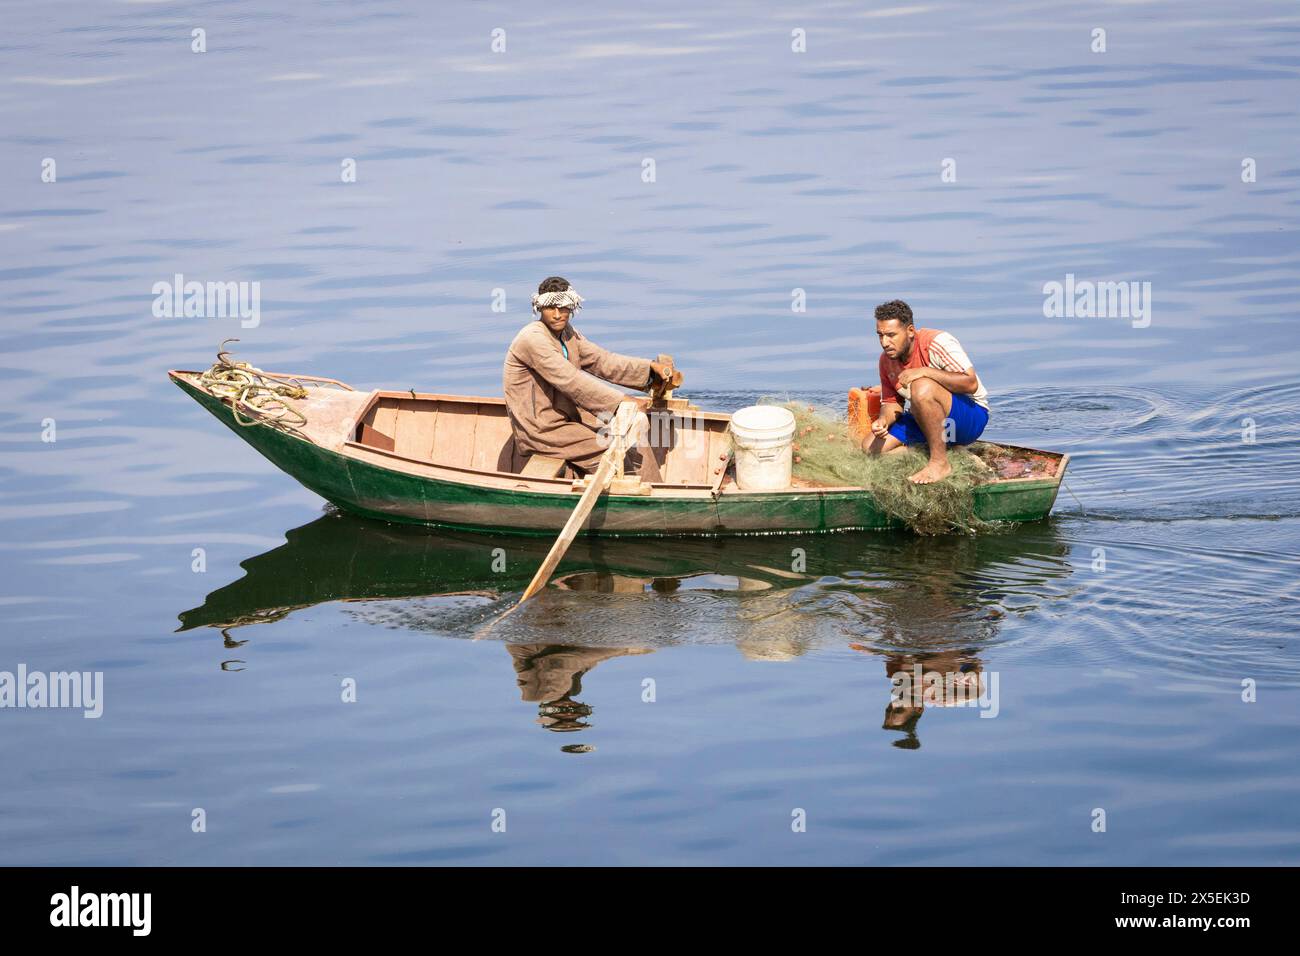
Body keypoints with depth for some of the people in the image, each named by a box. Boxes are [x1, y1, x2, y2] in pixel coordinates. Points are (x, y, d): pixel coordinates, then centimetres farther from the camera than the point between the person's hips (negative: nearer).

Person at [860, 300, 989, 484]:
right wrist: (883, 420, -12)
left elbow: (971, 384, -27)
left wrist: (925, 372, -32)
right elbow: (891, 402, 12)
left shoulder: (937, 342, -20)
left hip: (971, 415, -8)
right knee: (871, 447, -6)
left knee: (922, 388, -37)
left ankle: (940, 463, -25)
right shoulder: (886, 360, 2)